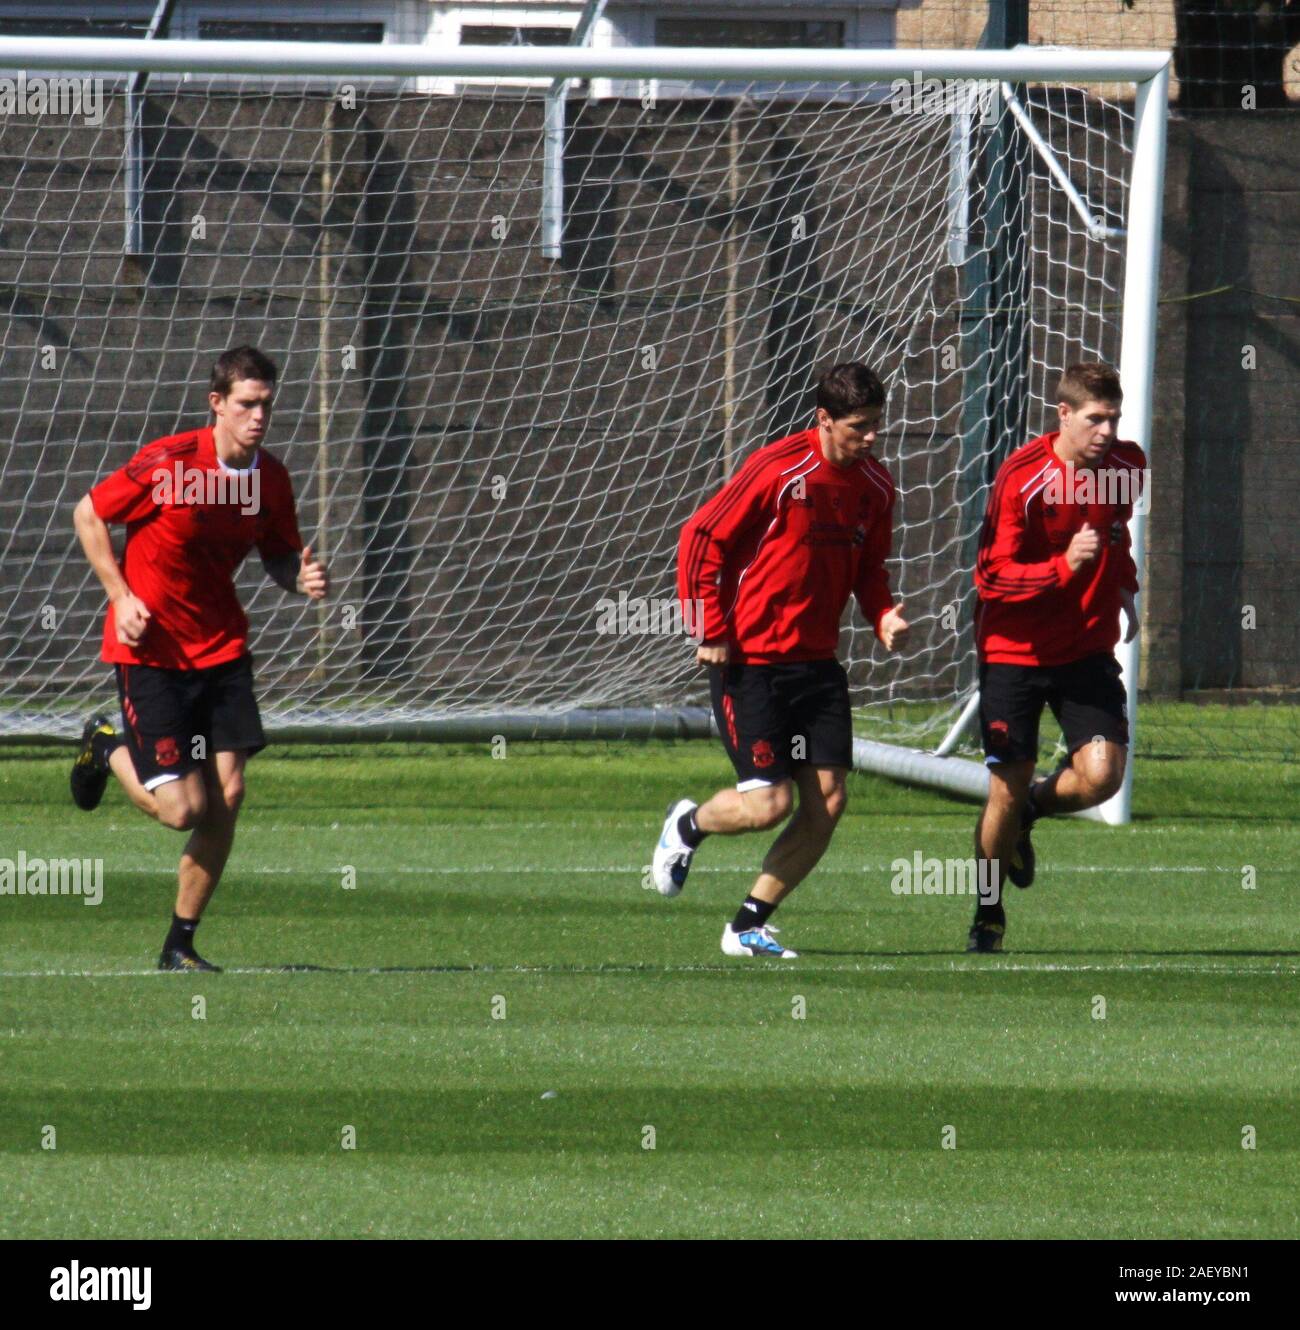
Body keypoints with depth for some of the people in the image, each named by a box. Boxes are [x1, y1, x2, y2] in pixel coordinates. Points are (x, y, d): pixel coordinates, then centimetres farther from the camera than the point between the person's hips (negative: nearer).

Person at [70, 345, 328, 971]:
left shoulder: (271, 478, -2)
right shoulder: (167, 463, -17)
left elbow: (279, 556, 13)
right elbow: (88, 516, -5)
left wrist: (302, 578, -11)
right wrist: (122, 596, -14)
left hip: (221, 647, 5)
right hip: (150, 649, -5)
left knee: (227, 797, -4)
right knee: (182, 808, -9)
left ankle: (180, 944, 11)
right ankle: (107, 748, 24)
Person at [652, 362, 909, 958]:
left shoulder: (874, 485, 5)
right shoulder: (778, 470, -14)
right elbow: (701, 538, -10)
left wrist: (884, 618, -1)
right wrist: (710, 630, -12)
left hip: (816, 662, 6)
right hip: (748, 659, -6)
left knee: (827, 804, -3)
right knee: (770, 803, -10)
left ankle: (749, 926, 12)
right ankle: (687, 825, 24)